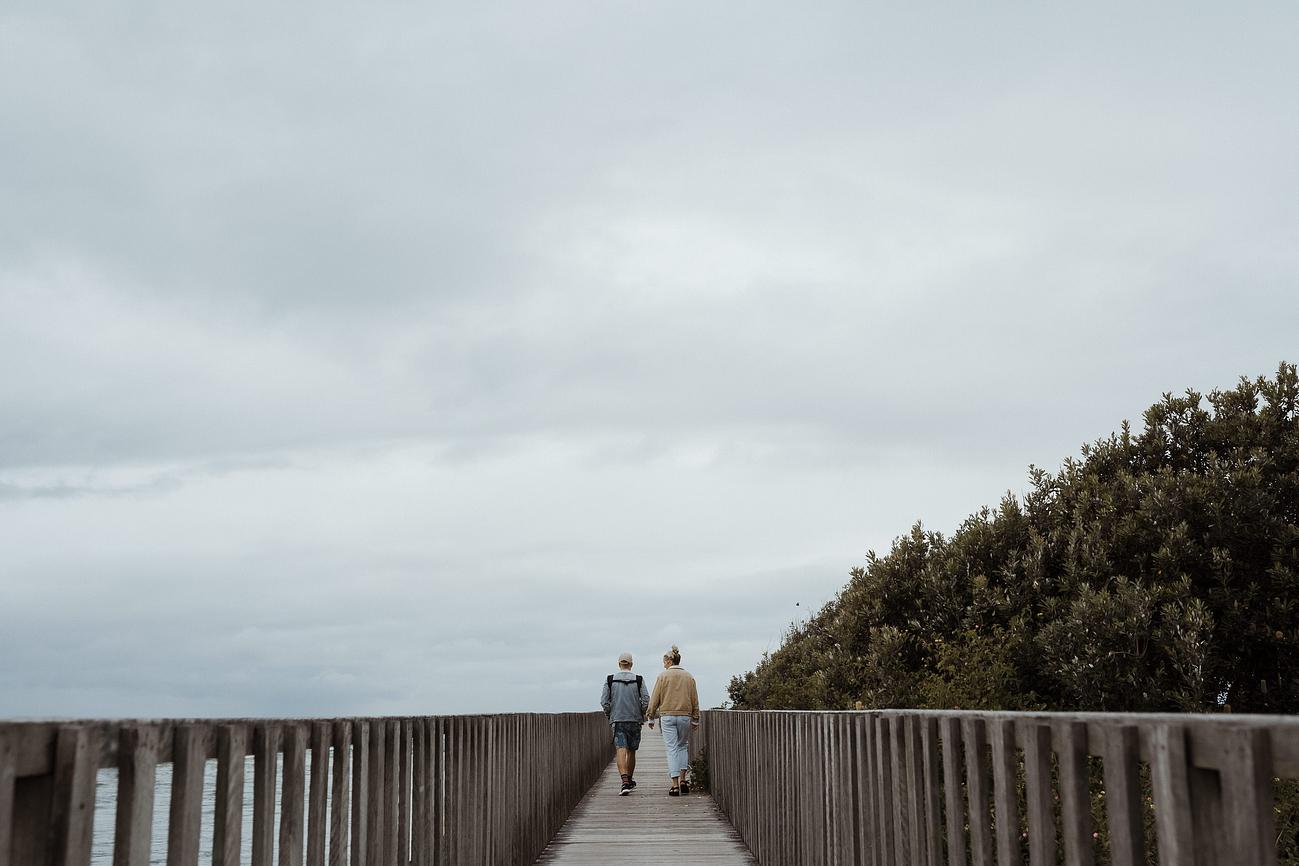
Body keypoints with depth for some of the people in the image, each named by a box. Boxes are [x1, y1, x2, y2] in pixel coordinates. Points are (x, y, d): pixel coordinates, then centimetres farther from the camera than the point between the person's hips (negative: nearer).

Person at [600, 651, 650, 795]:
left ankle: (625, 782, -26)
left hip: (617, 720, -1)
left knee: (621, 750, -9)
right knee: (631, 751, 16)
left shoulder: (610, 680, 0)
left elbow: (604, 701, -3)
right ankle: (629, 780, 29)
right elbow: (646, 701, -5)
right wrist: (641, 714, 10)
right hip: (635, 720, 1)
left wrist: (609, 714, 12)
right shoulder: (639, 680, -1)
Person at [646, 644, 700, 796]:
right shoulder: (688, 676, 6)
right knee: (683, 746, 18)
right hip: (685, 715, 3)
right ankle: (683, 780, 9)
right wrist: (695, 719, 17)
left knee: (672, 749, -1)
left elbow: (655, 698, -1)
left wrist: (651, 717, 8)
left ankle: (675, 785, -6)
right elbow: (695, 700, 9)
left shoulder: (663, 676, -3)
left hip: (667, 716, -2)